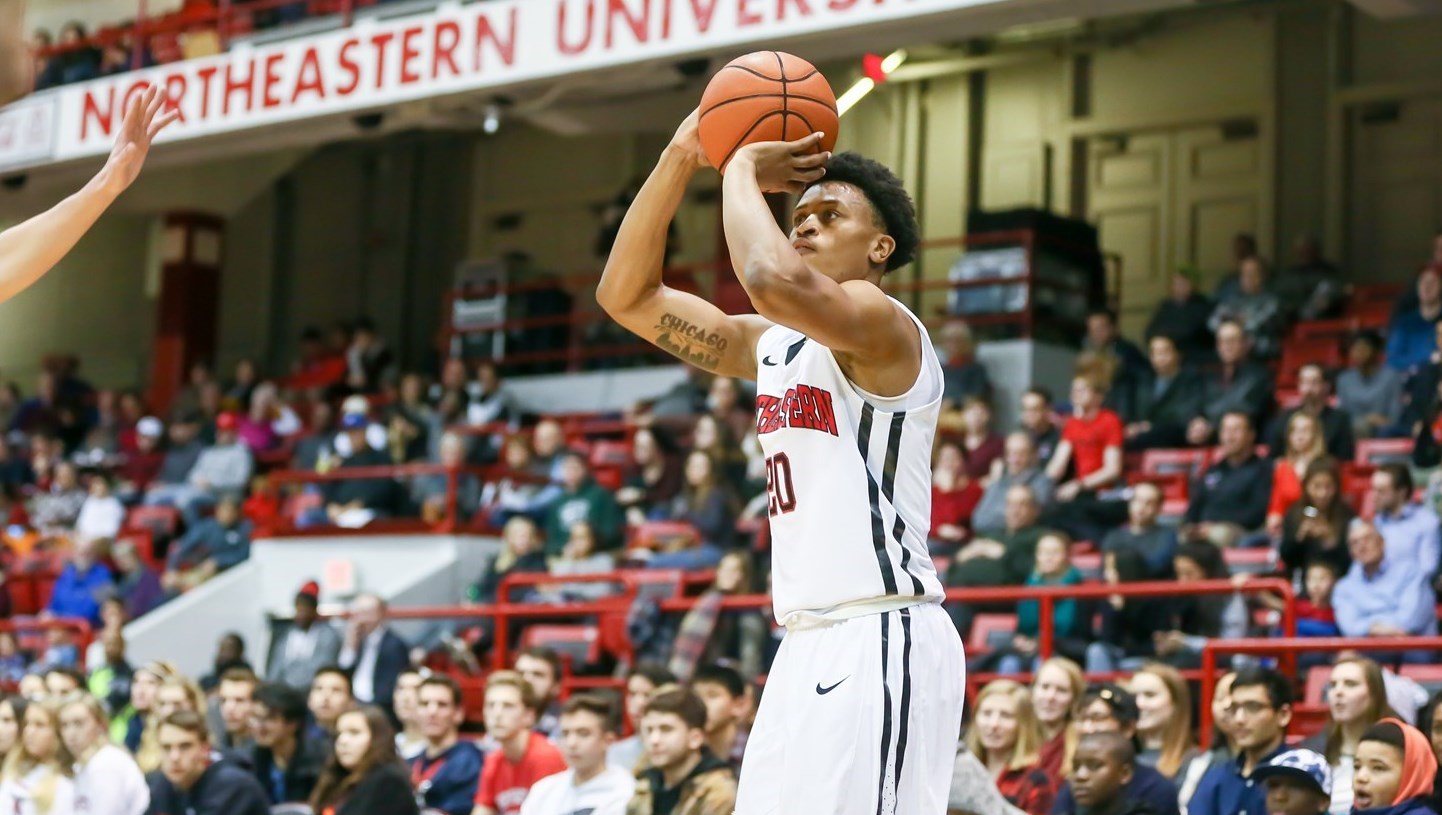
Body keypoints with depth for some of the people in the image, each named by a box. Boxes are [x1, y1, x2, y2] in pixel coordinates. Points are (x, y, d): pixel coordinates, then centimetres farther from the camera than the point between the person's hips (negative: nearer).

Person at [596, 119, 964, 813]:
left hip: (881, 643, -9)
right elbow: (626, 297, 15)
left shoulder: (882, 325, -9)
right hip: (808, 644, 9)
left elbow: (774, 281, -31)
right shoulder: (772, 342, 17)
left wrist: (741, 172, -12)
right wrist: (682, 157, 5)